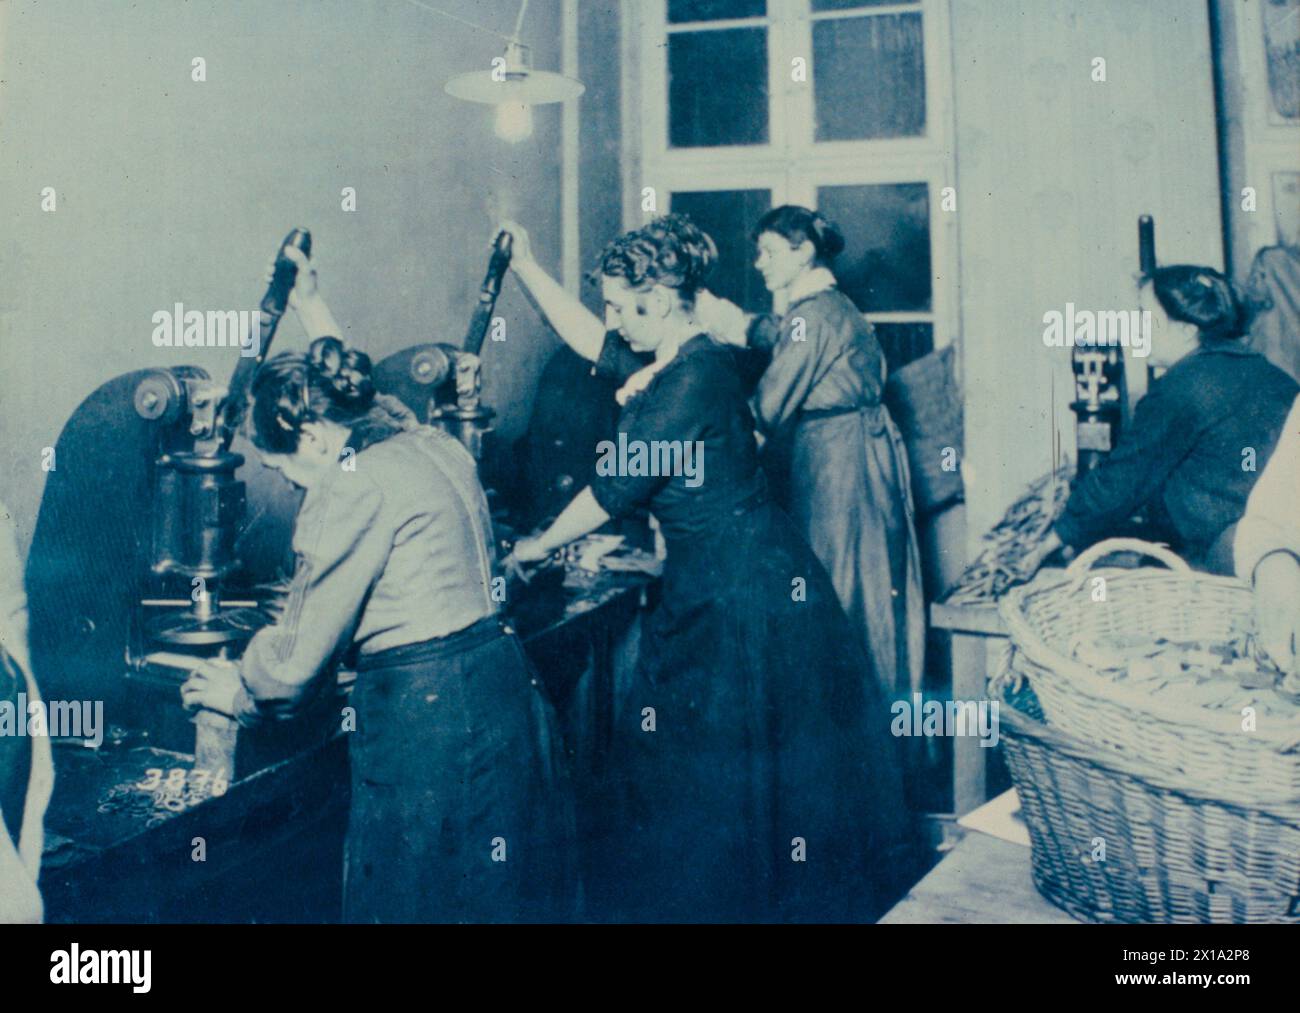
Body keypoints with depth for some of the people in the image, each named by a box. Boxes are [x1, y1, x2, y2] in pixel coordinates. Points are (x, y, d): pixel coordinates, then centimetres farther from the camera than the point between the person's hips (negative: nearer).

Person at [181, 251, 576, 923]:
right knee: (497, 890, 20)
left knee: (417, 897, 7)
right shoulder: (432, 443, 10)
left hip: (424, 717, -9)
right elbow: (359, 395, 36)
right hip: (500, 684, 9)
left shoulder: (354, 484, -15)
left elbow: (304, 645, -9)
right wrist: (312, 310, 44)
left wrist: (239, 693, 10)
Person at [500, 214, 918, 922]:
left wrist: (540, 545, -4)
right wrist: (525, 266, 21)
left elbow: (616, 490, -18)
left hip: (742, 588, -10)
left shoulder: (696, 377, -21)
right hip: (705, 583, 10)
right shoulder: (667, 363, 6)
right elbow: (589, 342, 23)